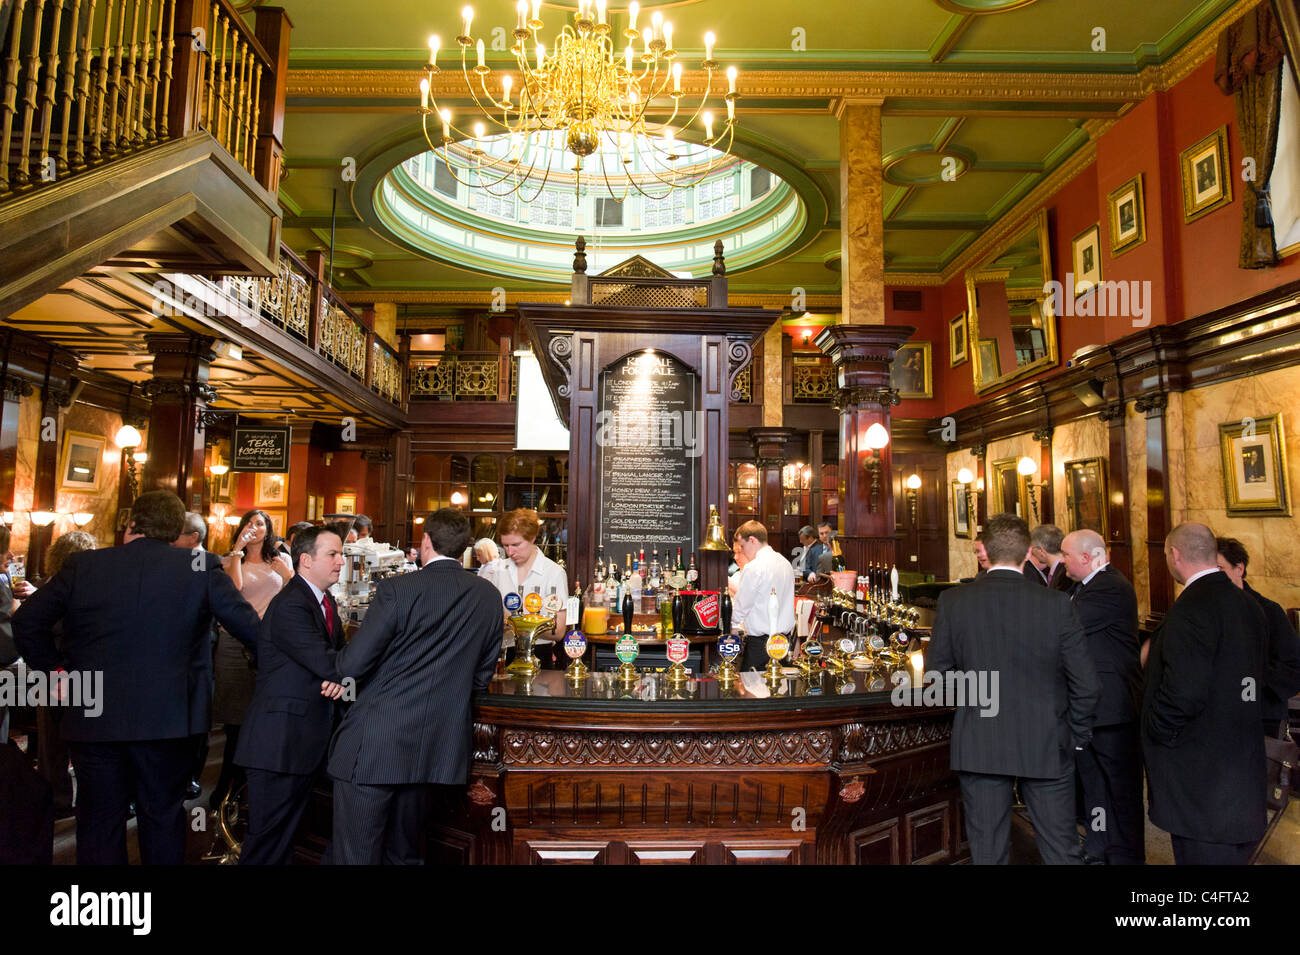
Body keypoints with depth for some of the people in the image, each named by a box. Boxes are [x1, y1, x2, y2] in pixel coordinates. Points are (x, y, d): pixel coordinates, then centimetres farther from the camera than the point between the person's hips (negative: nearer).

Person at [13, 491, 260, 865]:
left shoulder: (83, 565, -2)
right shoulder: (201, 569, -7)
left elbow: (27, 622, 1)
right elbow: (251, 627, -10)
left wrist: (55, 667, 12)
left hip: (94, 718, 1)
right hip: (167, 718, 0)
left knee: (99, 824, 14)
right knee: (163, 819, 15)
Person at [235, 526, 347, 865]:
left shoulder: (327, 603, 12)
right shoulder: (290, 606, -19)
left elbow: (336, 657, 9)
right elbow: (325, 662, -25)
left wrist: (338, 679, -13)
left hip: (306, 740, 9)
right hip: (280, 740, -9)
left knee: (287, 833, 18)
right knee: (268, 838, 1)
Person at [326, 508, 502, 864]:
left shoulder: (396, 589, -13)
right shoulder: (489, 597, 2)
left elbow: (350, 666, -13)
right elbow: (481, 677, 8)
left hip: (375, 745, -5)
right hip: (436, 750, 5)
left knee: (355, 853, 7)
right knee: (403, 851, 22)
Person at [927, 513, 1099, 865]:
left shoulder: (952, 601, -9)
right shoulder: (1055, 604, -11)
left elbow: (938, 671, -2)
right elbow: (1085, 683, -7)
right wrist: (1077, 737, 9)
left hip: (979, 747, 1)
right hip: (1046, 746, 0)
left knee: (987, 851, 13)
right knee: (1061, 849, 15)